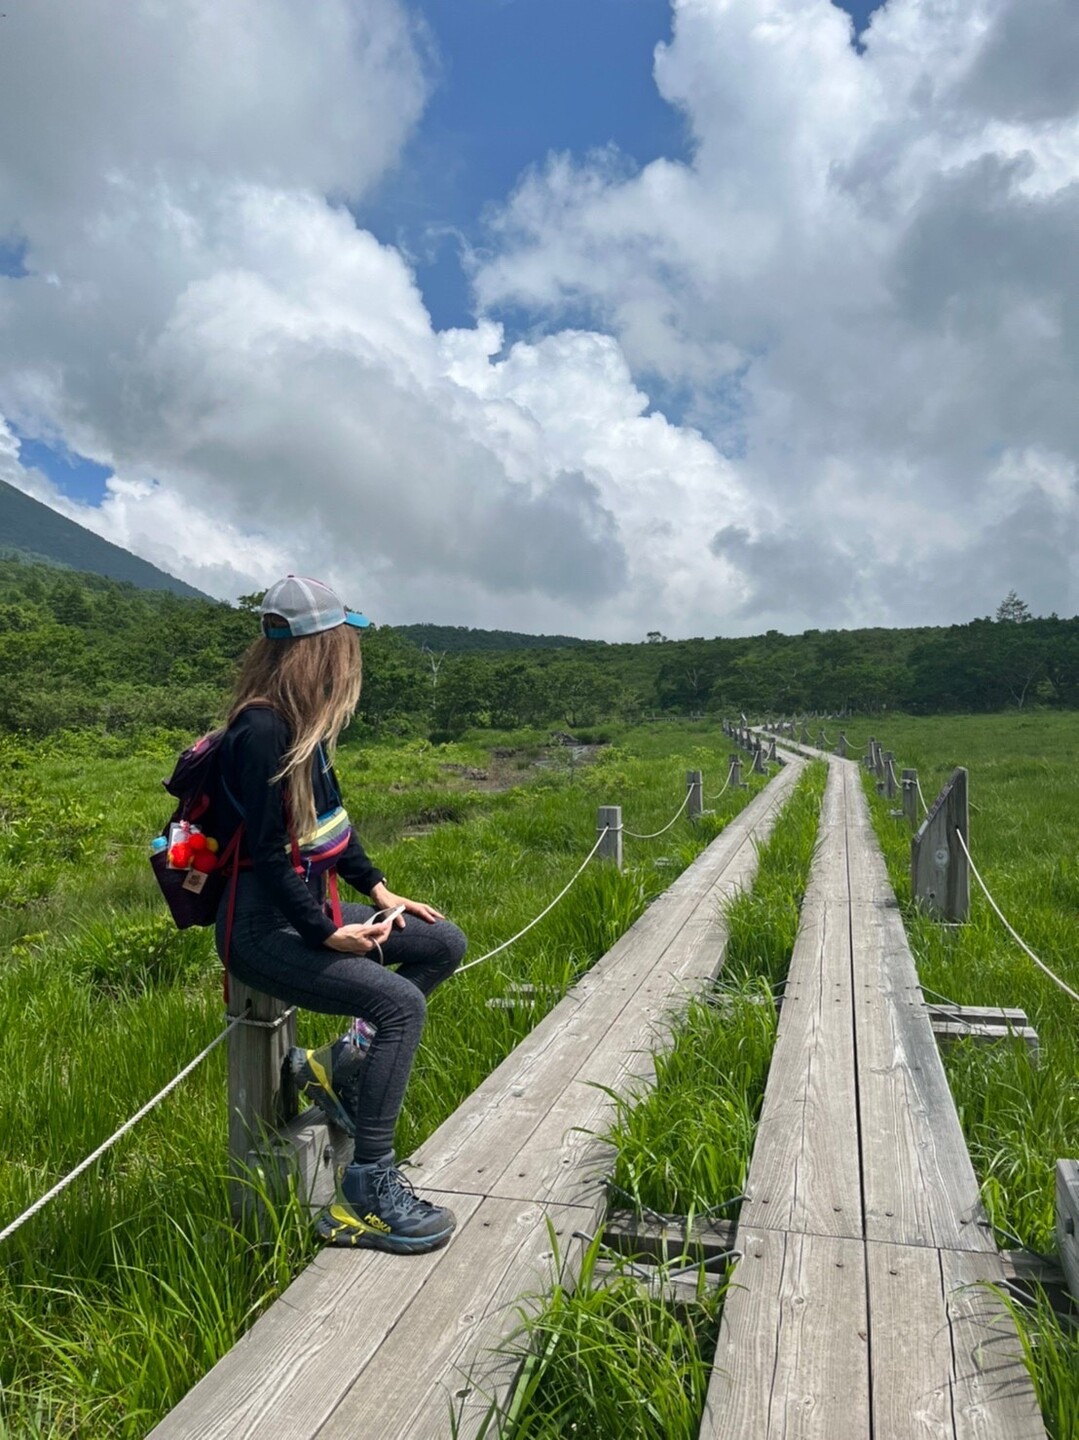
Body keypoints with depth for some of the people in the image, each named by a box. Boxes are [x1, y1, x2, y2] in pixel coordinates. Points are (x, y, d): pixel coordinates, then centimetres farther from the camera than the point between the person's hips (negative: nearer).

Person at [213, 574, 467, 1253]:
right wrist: (329, 933, -18)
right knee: (400, 1001, -23)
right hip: (263, 929, -10)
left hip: (309, 910, 10)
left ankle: (339, 1063, 7)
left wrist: (380, 891, 9)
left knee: (444, 945, 6)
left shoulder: (304, 722, 8)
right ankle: (366, 1193, -12)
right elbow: (266, 851, -22)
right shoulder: (261, 729, -20)